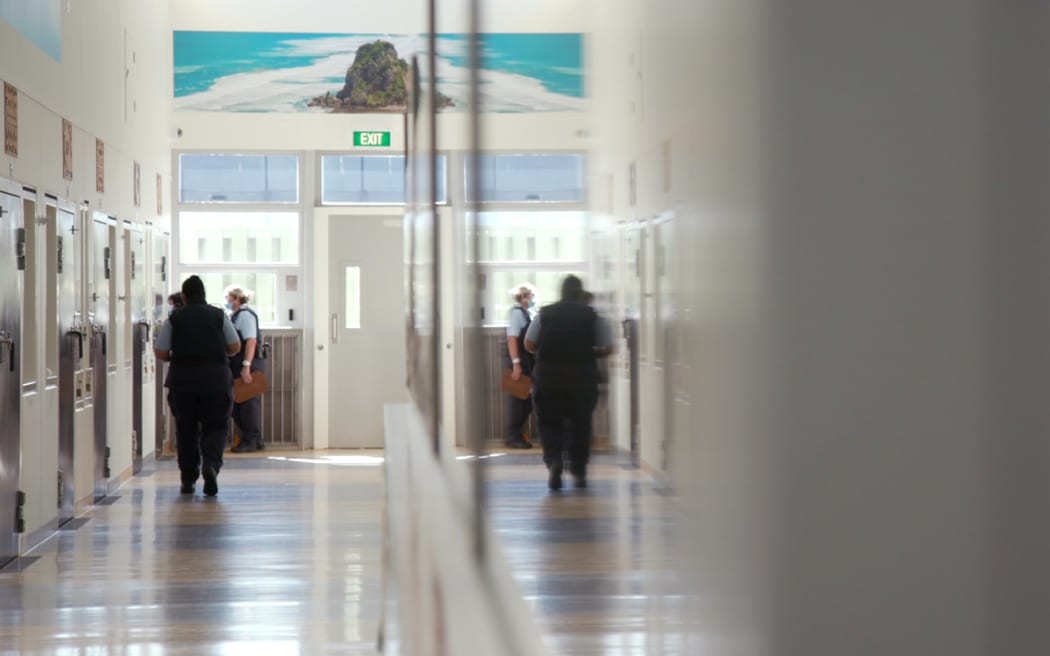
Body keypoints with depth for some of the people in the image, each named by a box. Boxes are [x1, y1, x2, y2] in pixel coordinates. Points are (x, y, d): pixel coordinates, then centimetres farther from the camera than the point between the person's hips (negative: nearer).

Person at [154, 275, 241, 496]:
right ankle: (211, 465, -20)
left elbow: (160, 352, 1)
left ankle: (188, 479, 15)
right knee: (215, 426, 5)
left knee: (186, 428, 12)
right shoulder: (219, 315, 4)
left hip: (183, 377, 1)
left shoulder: (174, 318, 3)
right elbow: (235, 347, 7)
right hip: (216, 376, -1)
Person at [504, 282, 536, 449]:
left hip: (527, 363, 9)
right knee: (516, 401, -2)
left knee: (526, 401, 11)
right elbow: (511, 339, -19)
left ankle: (515, 435, 19)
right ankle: (512, 437, 6)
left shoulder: (526, 312, 13)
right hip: (518, 362, -9)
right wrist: (516, 363, -23)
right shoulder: (517, 312, -13)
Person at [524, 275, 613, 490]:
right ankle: (579, 471, 14)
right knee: (580, 424, 12)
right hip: (582, 376, 0)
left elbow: (529, 345, 2)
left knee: (549, 422, 9)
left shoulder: (544, 314, 2)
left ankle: (553, 459, -15)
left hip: (548, 374, 0)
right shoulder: (592, 316, 1)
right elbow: (608, 348, 0)